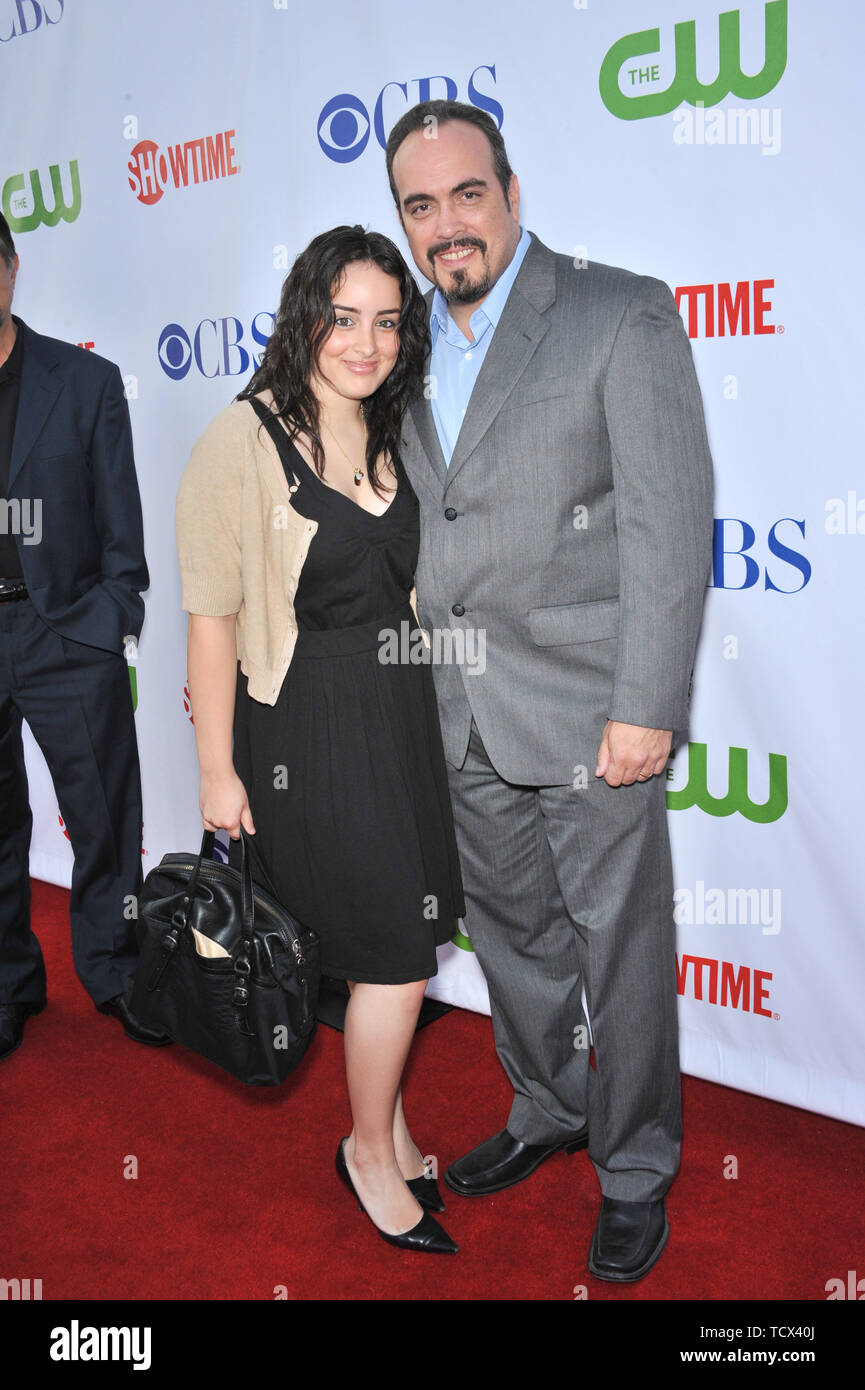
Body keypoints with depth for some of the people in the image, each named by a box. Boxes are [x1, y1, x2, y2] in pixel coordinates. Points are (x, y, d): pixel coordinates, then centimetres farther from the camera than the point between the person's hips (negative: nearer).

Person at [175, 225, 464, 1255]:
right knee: (398, 949, -1)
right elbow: (211, 617, -14)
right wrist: (217, 771, -12)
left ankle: (389, 1130, 37)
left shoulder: (389, 435, 8)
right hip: (309, 725, -6)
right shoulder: (243, 440, -13)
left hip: (400, 708, 6)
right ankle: (372, 1153, 24)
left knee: (388, 944, 15)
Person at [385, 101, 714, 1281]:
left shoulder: (623, 315, -8)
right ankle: (547, 1114, 43)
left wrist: (647, 707, -17)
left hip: (588, 713, -5)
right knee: (510, 932, 19)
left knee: (621, 947, 7)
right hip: (466, 720, 6)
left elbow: (669, 525, -13)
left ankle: (636, 1169, 29)